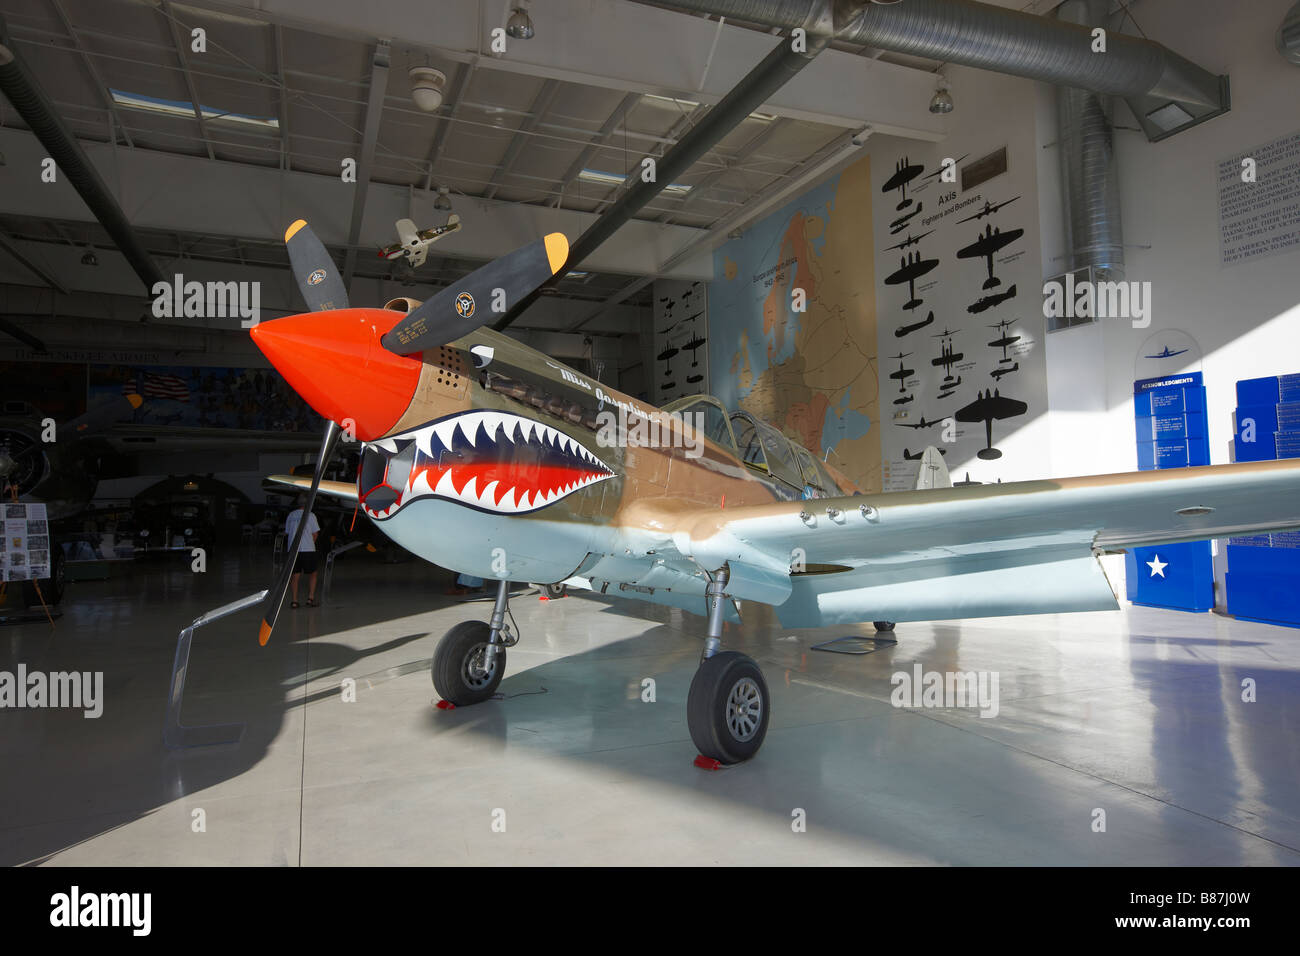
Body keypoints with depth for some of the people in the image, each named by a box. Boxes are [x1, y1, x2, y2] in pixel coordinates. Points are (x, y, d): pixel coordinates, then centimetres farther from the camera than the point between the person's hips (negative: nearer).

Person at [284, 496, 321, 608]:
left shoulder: (291, 515, 12)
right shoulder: (310, 515, -1)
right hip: (308, 549, -3)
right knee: (312, 574, 9)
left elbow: (287, 533, 16)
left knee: (294, 576, 6)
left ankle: (294, 600, -2)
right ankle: (310, 598, -1)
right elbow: (315, 534, 0)